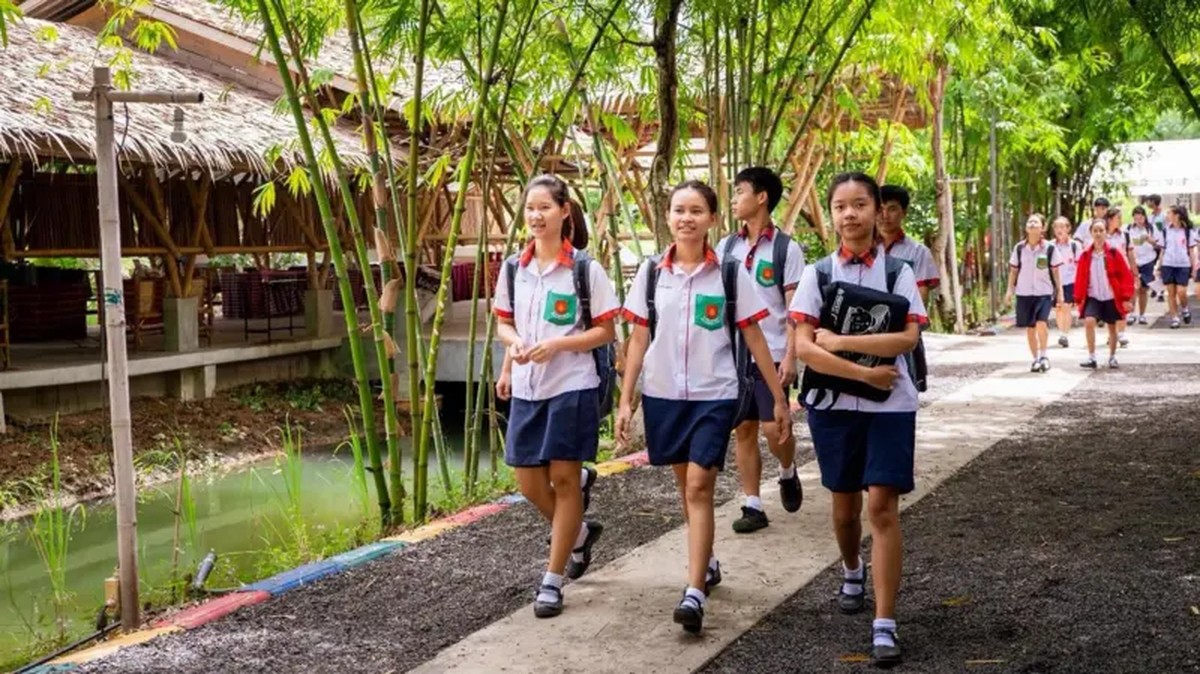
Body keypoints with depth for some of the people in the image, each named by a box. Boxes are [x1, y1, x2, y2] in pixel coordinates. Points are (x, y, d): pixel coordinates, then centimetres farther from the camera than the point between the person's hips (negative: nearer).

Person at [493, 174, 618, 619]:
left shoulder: (585, 269, -8)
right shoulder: (514, 267, 5)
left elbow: (606, 332, -6)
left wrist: (557, 345, -19)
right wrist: (513, 342, -9)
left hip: (572, 386, -5)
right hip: (527, 388, 5)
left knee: (563, 477, -1)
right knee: (529, 483, 5)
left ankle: (552, 580, 10)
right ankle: (579, 532, 35)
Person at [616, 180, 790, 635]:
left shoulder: (730, 273, -4)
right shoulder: (651, 272, 2)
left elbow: (754, 339, 0)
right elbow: (639, 340, 5)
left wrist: (779, 399, 0)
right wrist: (625, 400, 1)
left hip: (714, 394, -3)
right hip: (662, 393, 3)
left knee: (699, 487, -12)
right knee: (686, 485, 15)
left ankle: (695, 593, -12)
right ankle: (706, 563, 37)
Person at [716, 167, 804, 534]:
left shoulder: (786, 248, -4)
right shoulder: (726, 247, 8)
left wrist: (790, 356, -12)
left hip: (772, 353, -4)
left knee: (774, 428, -8)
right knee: (743, 429, 6)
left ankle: (788, 473, 24)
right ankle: (753, 505, 13)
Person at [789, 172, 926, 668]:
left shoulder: (898, 272, -2)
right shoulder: (817, 273, -2)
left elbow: (908, 339, -14)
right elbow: (803, 348, -10)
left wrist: (839, 341, -17)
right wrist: (865, 373, -18)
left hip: (890, 404, -2)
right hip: (833, 403, 2)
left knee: (882, 506, -8)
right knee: (845, 503, 15)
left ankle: (884, 624, -6)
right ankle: (852, 572, 45)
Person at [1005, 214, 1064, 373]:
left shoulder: (1050, 248, -3)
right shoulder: (1019, 248, 3)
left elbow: (1055, 272, 2)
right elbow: (1013, 270, 8)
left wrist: (1059, 291, 0)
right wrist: (1010, 290, 1)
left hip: (1044, 292, -3)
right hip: (1024, 293, 3)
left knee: (1041, 323, -20)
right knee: (1029, 328, 6)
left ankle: (1043, 355, -1)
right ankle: (1036, 359, 19)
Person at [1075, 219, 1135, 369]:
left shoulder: (1115, 253, -6)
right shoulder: (1086, 255, 0)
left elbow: (1126, 276, -5)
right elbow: (1080, 278, 5)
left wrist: (1126, 298, -9)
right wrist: (1078, 299, 4)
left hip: (1112, 297, -1)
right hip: (1093, 297, 1)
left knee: (1112, 328, 11)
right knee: (1089, 322, -20)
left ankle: (1112, 357, 30)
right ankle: (1091, 358, -15)